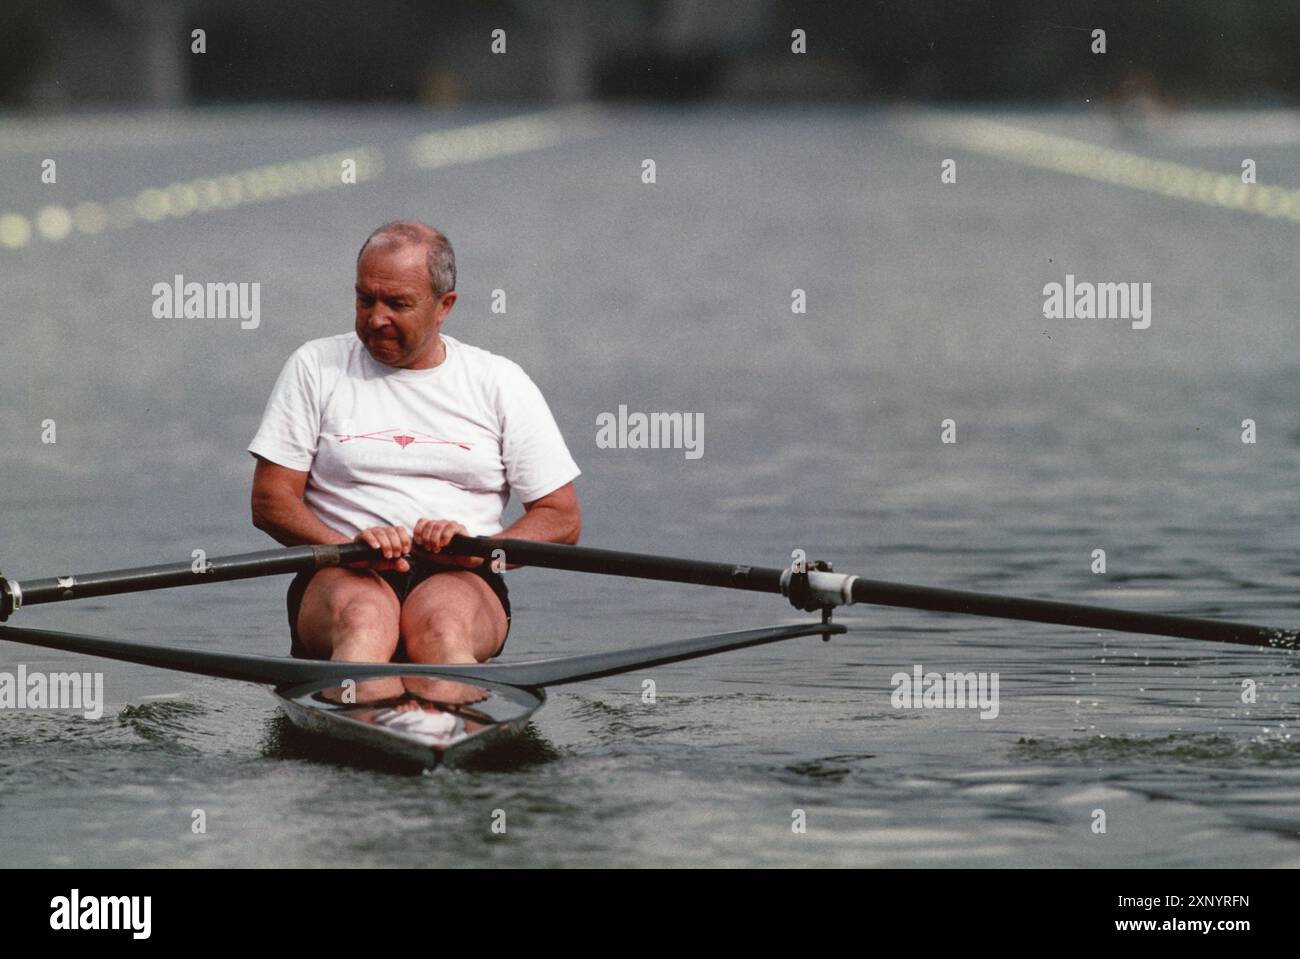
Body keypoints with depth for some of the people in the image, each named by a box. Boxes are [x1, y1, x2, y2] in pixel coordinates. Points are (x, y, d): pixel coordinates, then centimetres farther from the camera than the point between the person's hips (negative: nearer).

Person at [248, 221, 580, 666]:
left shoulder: (500, 382, 12)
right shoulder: (316, 367, 11)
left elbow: (562, 519, 8)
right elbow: (269, 500, 5)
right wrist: (350, 547, -15)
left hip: (459, 581, 0)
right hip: (341, 579, 0)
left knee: (442, 628, -37)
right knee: (363, 617, -37)